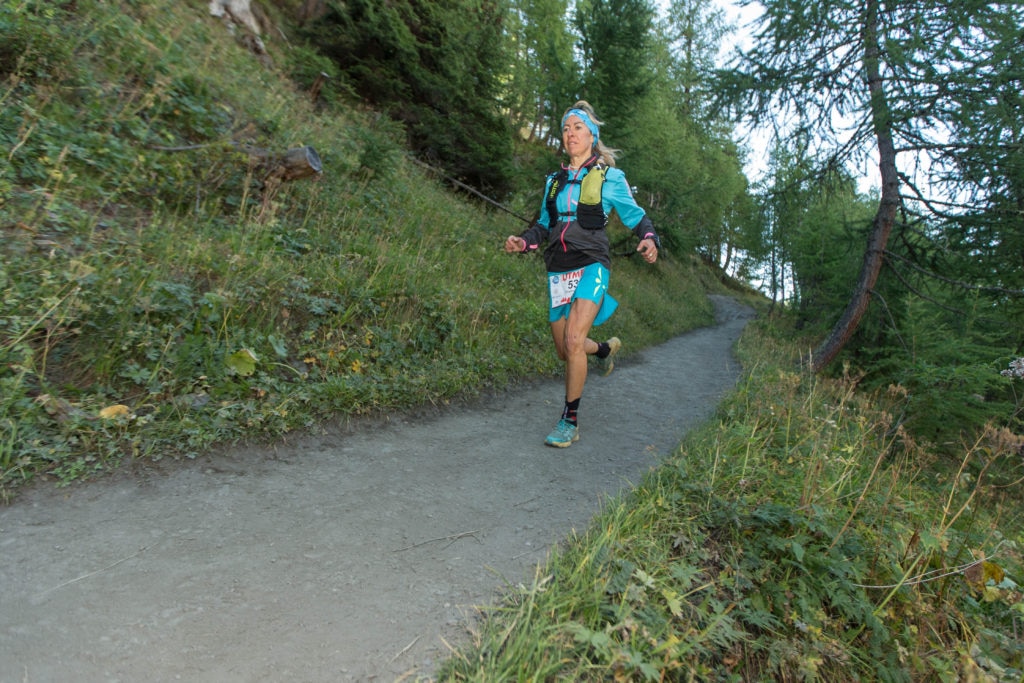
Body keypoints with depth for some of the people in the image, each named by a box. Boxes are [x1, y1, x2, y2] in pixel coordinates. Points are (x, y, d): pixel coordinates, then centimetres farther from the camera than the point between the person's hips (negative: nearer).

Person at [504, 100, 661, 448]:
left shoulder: (610, 177, 3)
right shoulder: (555, 181, 15)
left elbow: (636, 217, 5)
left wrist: (649, 240, -16)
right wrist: (524, 242, -1)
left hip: (590, 265, -5)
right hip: (558, 270, 5)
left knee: (574, 341, -22)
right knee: (564, 350, 9)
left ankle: (570, 421, -7)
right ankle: (606, 348, 43)